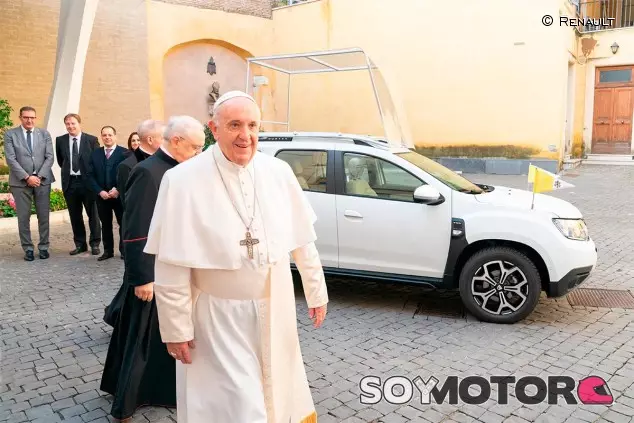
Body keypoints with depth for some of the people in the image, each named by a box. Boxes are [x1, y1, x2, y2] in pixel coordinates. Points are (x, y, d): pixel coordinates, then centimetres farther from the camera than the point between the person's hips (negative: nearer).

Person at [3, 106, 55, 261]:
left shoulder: (44, 133, 8)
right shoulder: (10, 134, 2)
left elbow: (50, 157, 2)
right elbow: (11, 159, -5)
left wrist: (39, 176, -9)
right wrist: (27, 177, -14)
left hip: (43, 180, 2)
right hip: (20, 182, -1)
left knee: (44, 216, 4)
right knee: (23, 217, 2)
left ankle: (43, 247, 15)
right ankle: (28, 248, 12)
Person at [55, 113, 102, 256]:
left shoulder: (91, 140, -4)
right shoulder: (60, 140, 5)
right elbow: (60, 160, 19)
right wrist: (68, 170, 13)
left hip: (88, 181, -3)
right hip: (70, 182, 3)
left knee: (93, 214, 5)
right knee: (75, 215, 9)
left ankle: (95, 244, 15)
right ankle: (80, 244, 20)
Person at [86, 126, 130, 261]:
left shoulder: (125, 153, -3)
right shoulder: (95, 154, 8)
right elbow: (90, 175, 4)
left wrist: (118, 190, -17)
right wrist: (100, 191, -9)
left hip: (120, 195, -3)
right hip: (102, 196, 3)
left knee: (123, 224, 5)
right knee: (105, 224, 9)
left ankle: (124, 250, 16)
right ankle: (108, 251, 18)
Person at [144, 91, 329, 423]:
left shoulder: (279, 172, -4)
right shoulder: (183, 180, -15)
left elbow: (302, 239, 4)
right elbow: (172, 265, -13)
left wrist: (316, 292, 9)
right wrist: (176, 328, -10)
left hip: (275, 310, 4)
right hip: (218, 317, -4)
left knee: (278, 393, 22)